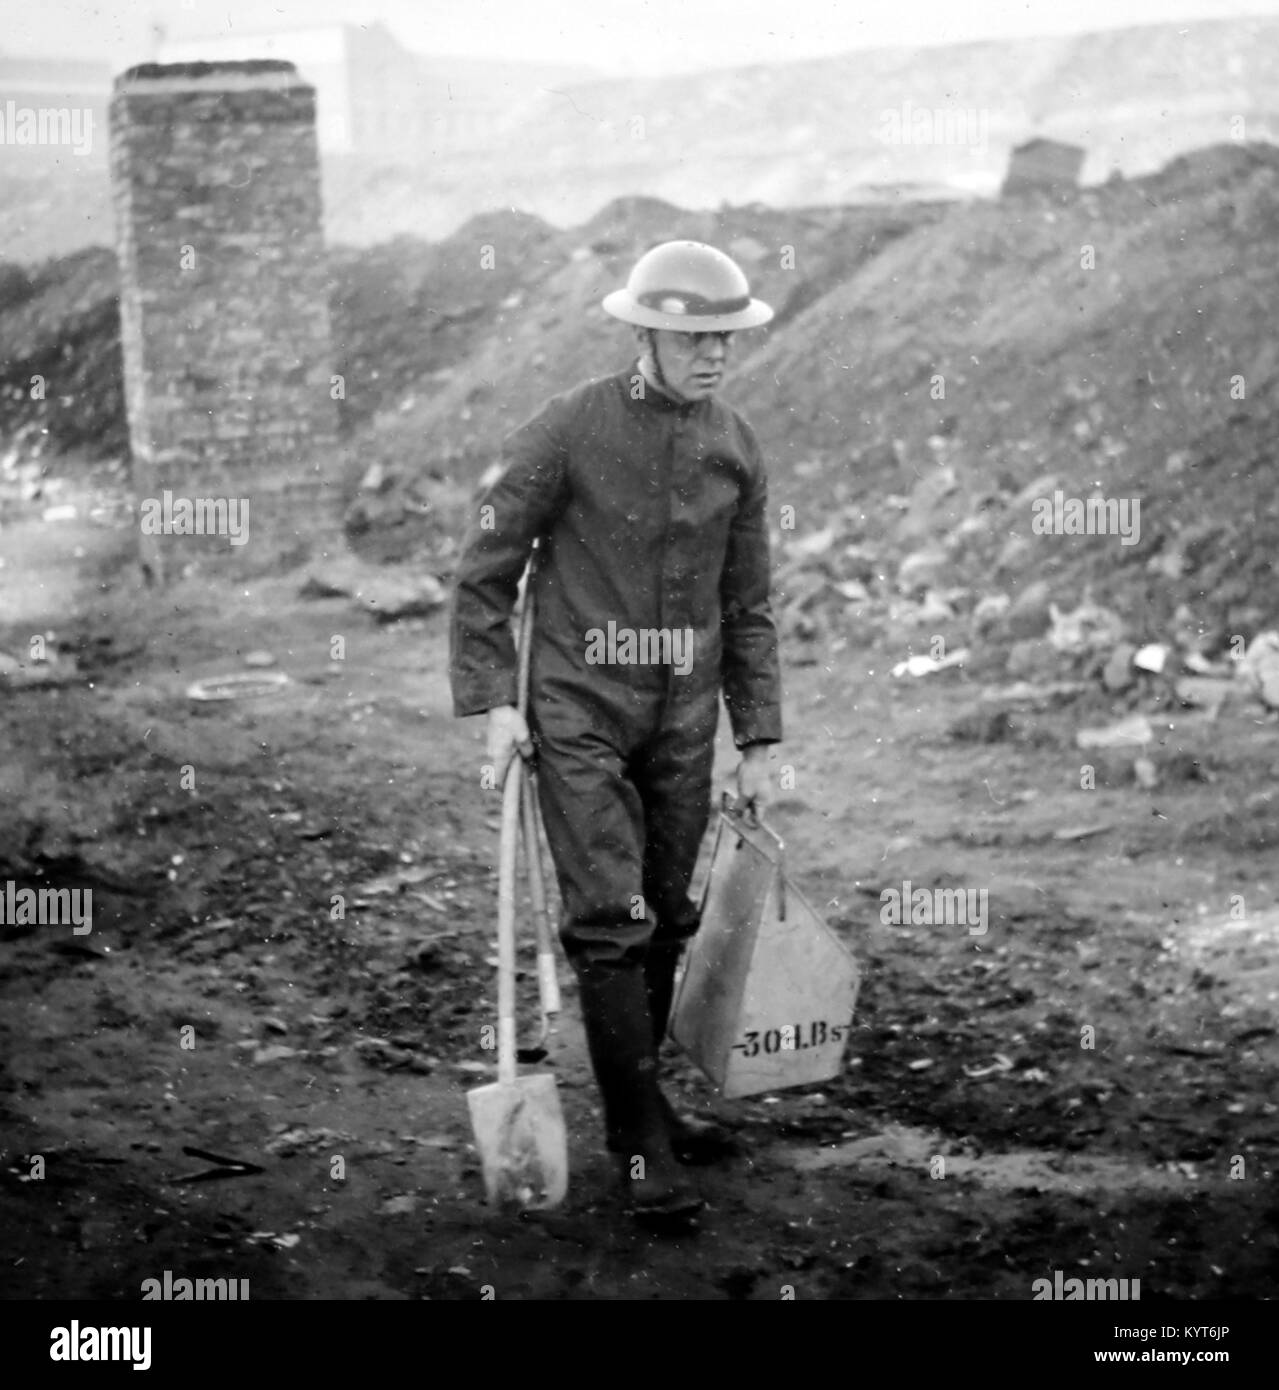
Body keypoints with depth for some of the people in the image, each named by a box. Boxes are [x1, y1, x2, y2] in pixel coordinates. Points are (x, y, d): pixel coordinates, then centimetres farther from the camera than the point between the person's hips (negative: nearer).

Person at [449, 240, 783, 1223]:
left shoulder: (737, 450, 3)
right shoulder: (568, 433, -11)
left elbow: (747, 607, 10)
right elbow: (487, 570, -5)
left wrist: (759, 745, 8)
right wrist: (493, 701, -12)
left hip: (683, 719, 5)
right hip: (579, 712, -5)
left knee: (667, 919, 11)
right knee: (610, 922, -9)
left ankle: (637, 1102, 29)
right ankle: (644, 1146, -2)